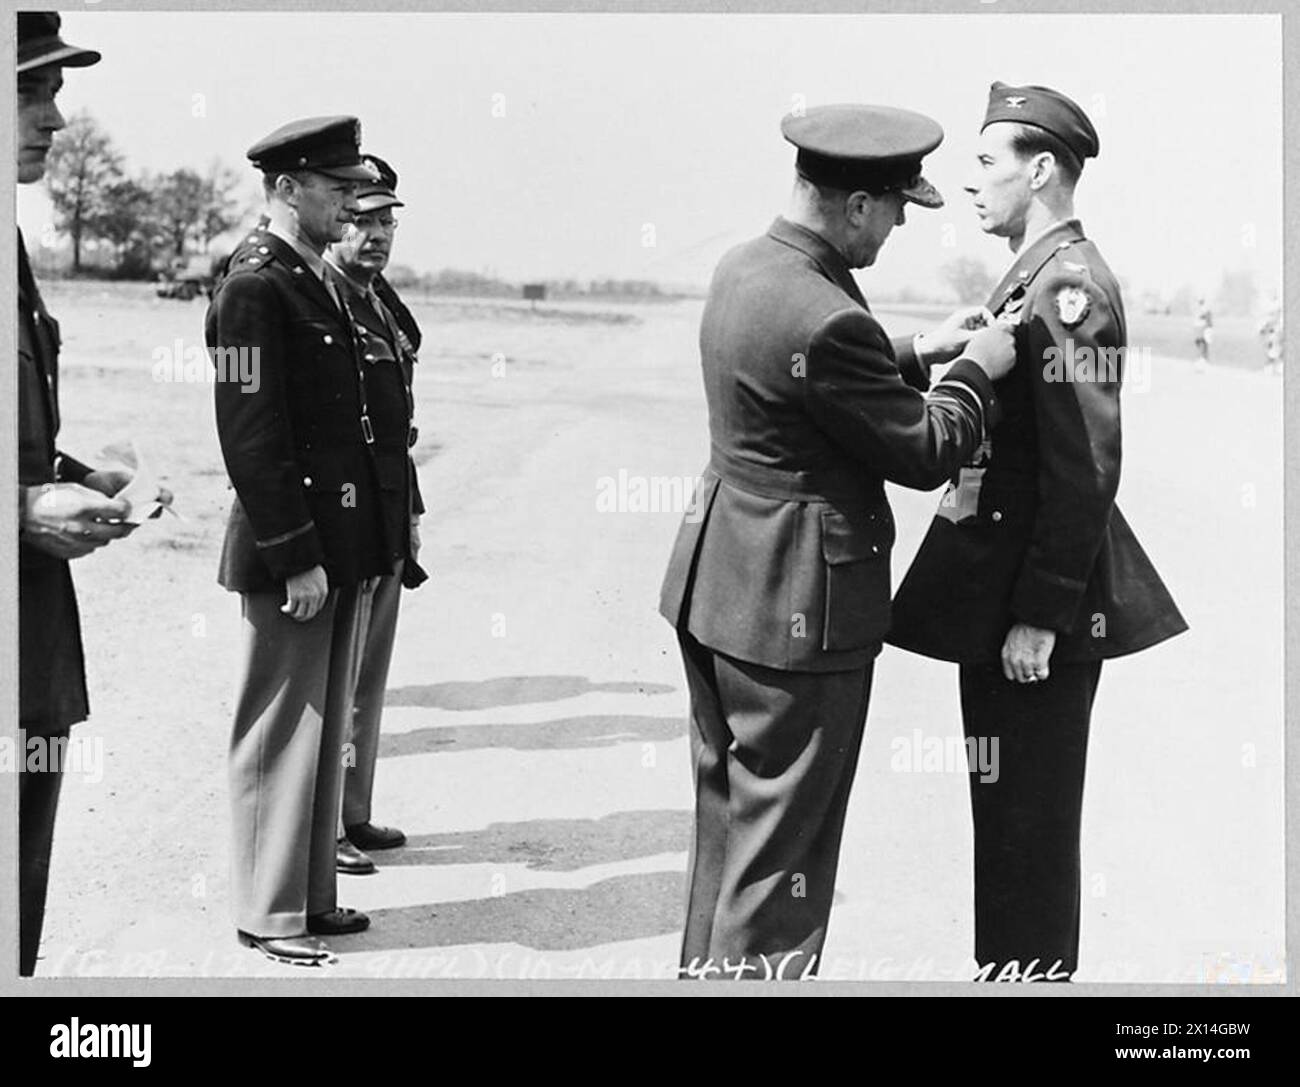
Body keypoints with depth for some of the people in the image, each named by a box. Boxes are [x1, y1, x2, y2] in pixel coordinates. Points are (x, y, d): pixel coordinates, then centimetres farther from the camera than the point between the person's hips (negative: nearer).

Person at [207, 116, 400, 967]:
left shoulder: (325, 284, 15)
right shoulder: (255, 288, -14)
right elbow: (252, 438, -19)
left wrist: (384, 531, 15)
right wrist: (295, 558, -20)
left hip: (345, 545, 9)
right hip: (292, 552, -9)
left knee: (329, 724, 16)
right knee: (283, 730, 2)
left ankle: (313, 894, 29)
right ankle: (269, 913, 14)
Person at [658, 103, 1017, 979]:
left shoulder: (743, 268, 5)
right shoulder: (825, 320, -25)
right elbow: (925, 455, -16)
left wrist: (917, 356, 15)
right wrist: (976, 371, -1)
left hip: (719, 584, 10)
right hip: (799, 610, -10)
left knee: (728, 822, 22)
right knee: (781, 845, 3)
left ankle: (709, 967, 36)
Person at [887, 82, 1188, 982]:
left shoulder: (1070, 285, -17)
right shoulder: (1034, 276, 14)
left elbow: (1086, 470, -22)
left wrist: (1041, 616, -21)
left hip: (1040, 602, -10)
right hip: (1003, 587, 10)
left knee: (1031, 822, 1)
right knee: (1006, 810, 19)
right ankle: (1008, 969, 32)